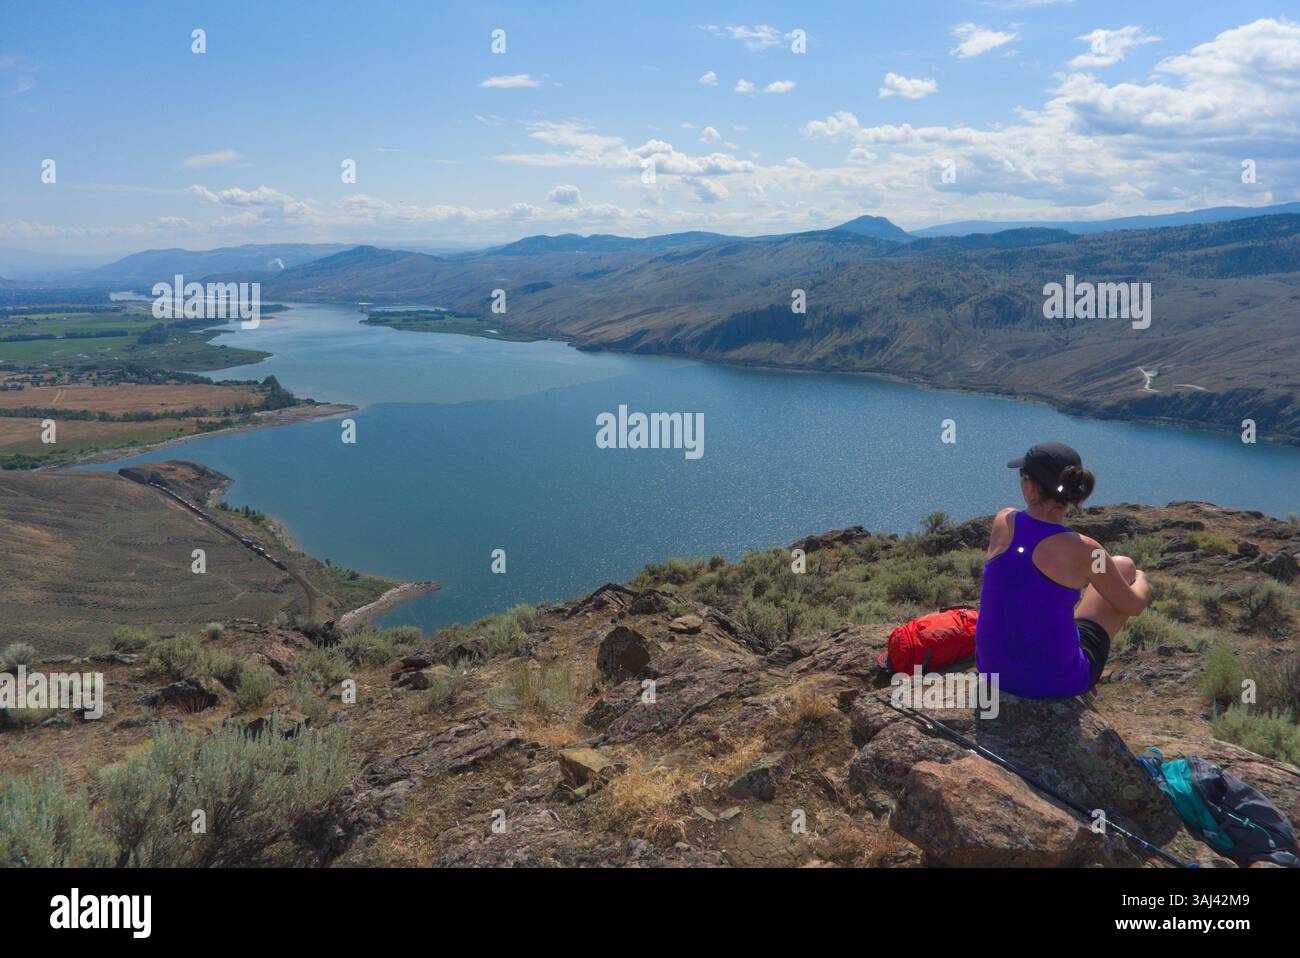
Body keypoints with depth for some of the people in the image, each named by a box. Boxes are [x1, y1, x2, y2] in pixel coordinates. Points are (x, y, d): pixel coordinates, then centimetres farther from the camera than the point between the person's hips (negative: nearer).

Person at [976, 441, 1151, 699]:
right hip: (1056, 682, -3)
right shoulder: (1083, 550, -20)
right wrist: (1141, 579, 23)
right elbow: (1134, 606, -1)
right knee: (1124, 566, 17)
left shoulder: (1003, 522, -9)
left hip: (992, 668, 3)